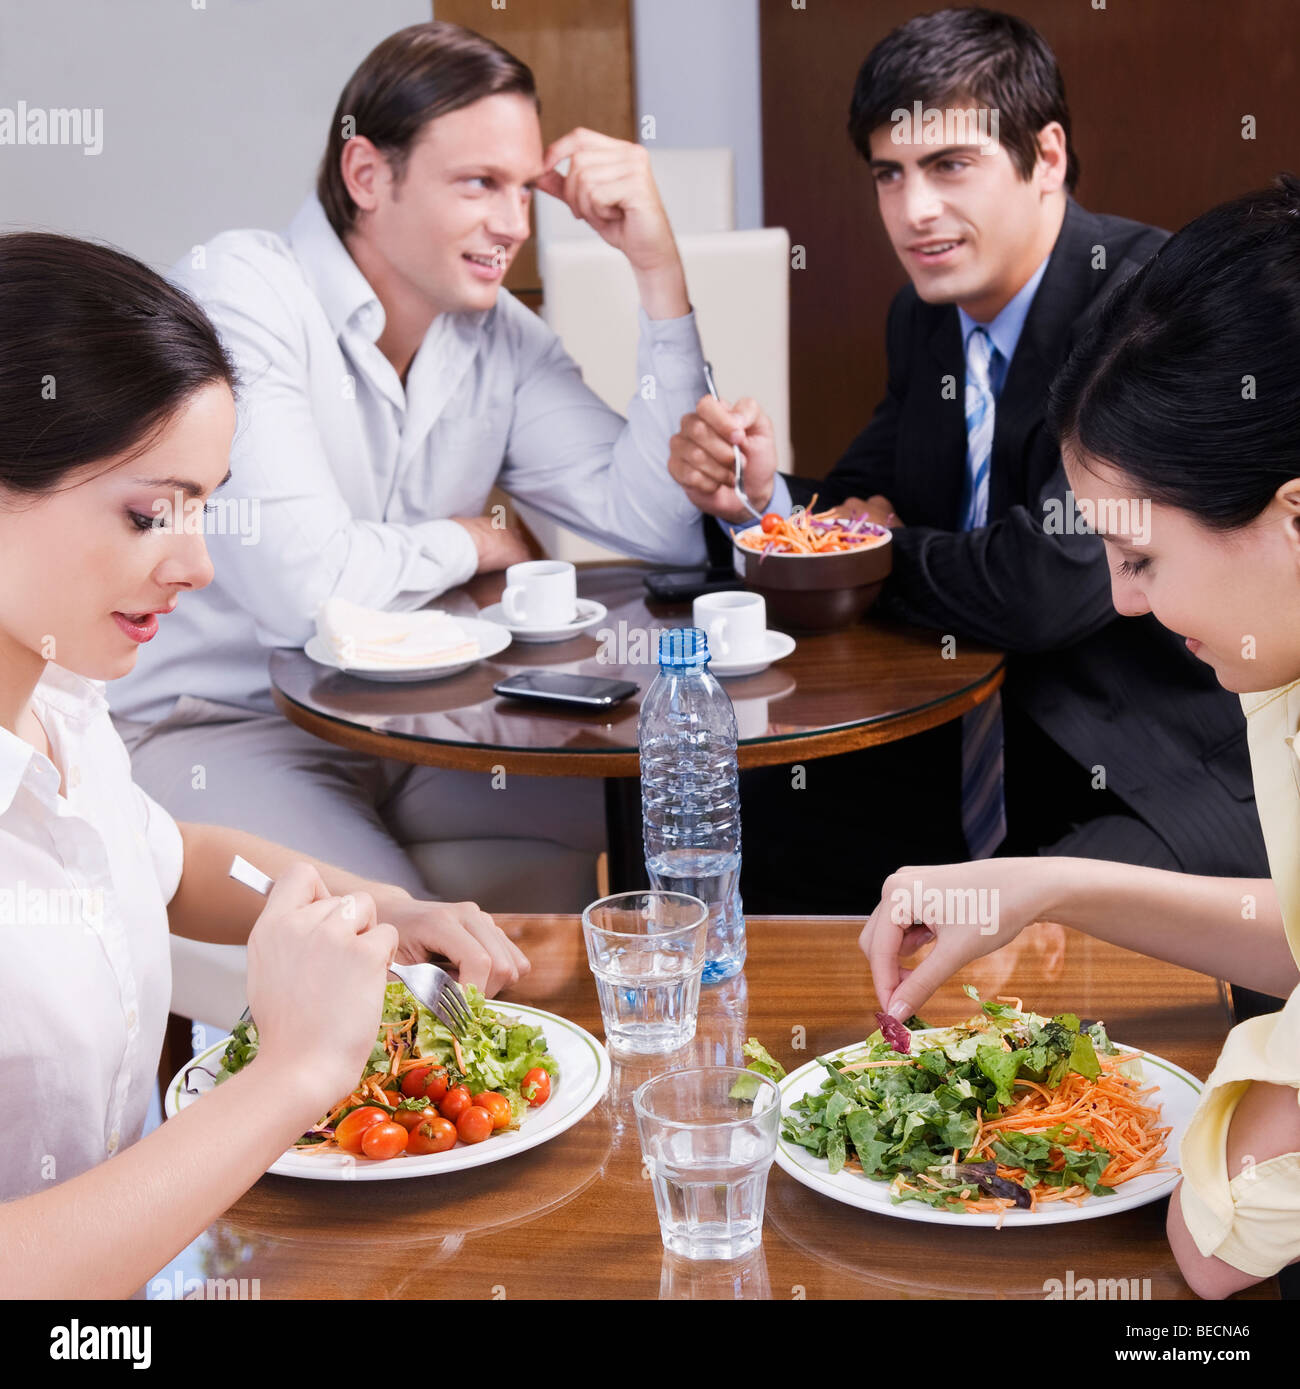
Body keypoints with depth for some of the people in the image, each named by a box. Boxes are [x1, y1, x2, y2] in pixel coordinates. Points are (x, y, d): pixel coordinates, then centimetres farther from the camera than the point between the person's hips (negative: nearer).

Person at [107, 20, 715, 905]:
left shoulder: (504, 340, 5)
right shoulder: (241, 294, -16)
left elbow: (663, 527, -4)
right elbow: (305, 588, -28)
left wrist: (660, 268, -7)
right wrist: (471, 543, -6)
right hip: (213, 727, -6)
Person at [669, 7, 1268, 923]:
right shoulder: (925, 317, 7)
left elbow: (1051, 581, -30)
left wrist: (888, 551, -9)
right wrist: (760, 494, -11)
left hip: (1182, 789, -8)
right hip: (980, 759, 8)